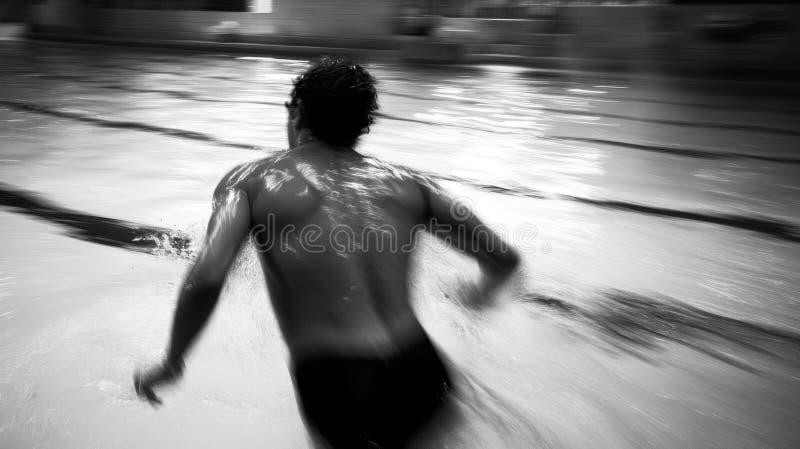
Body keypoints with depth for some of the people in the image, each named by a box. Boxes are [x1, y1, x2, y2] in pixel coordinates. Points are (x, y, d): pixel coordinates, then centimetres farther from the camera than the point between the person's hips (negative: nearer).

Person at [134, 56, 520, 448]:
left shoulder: (251, 181, 1)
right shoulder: (405, 183, 8)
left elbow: (205, 279, -15)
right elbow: (504, 259, 9)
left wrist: (171, 364, 2)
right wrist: (485, 286, 31)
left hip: (337, 390, -3)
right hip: (420, 377, 3)